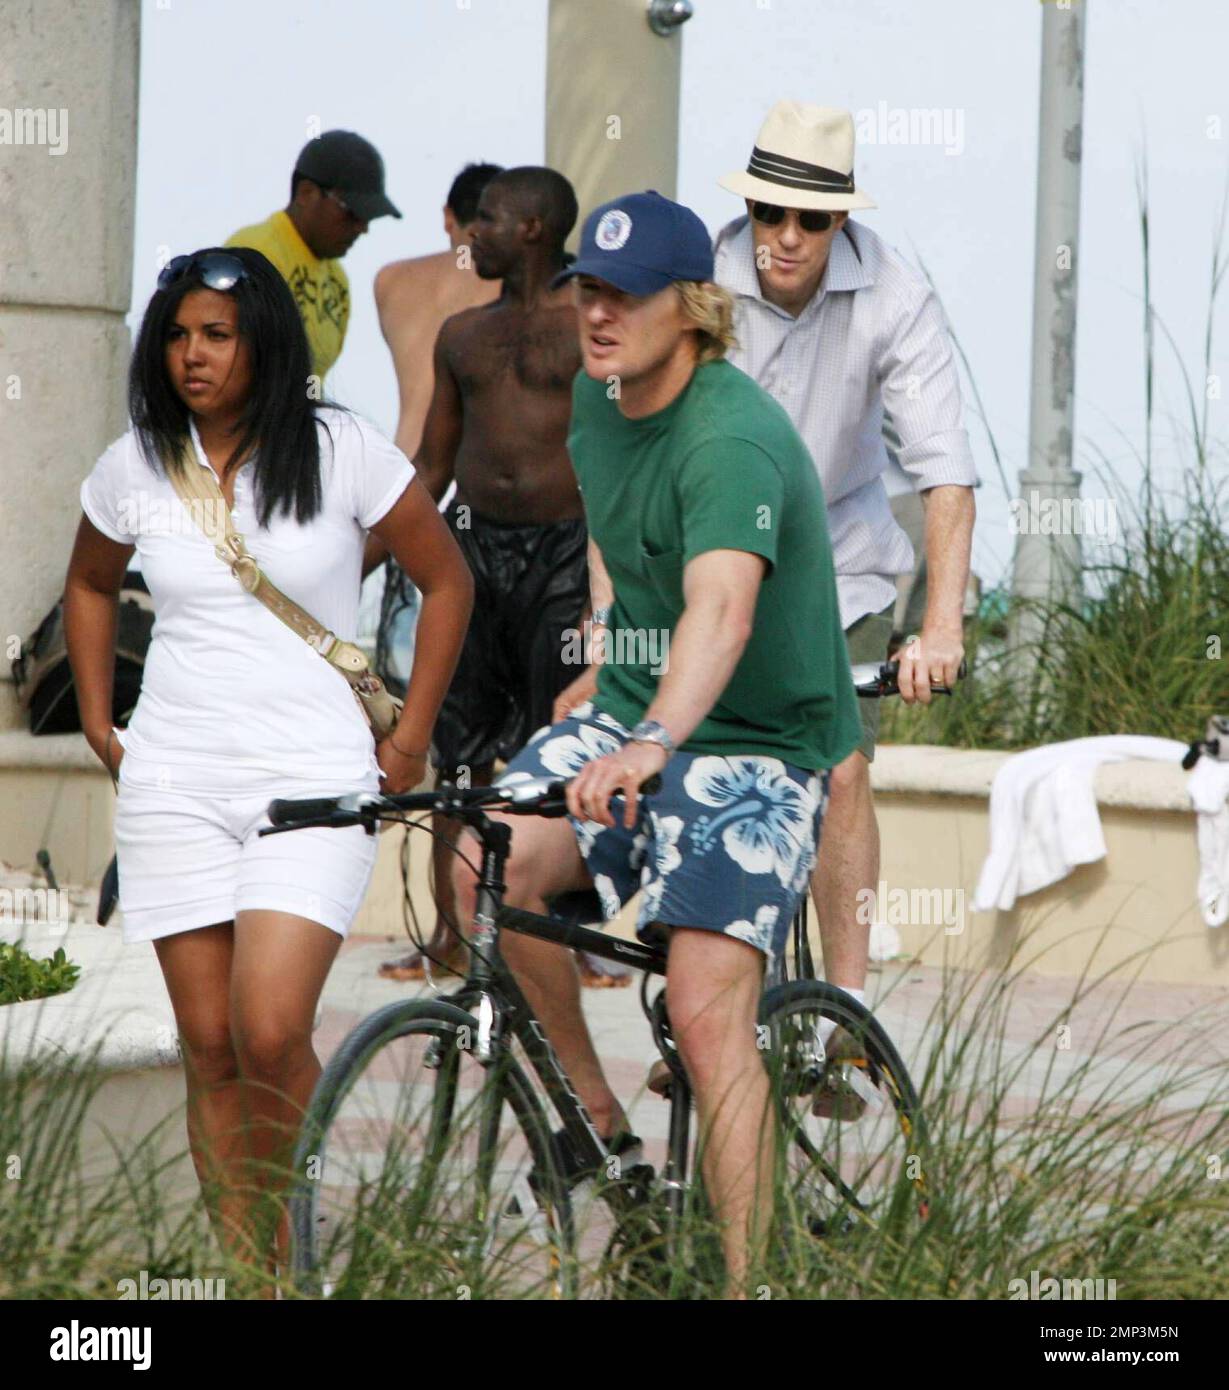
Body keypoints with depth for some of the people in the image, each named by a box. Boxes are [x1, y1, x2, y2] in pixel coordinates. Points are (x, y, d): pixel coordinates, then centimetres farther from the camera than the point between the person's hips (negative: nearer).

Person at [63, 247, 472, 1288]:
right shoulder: (136, 466, 5)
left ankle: (291, 1233, 6)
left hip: (312, 778, -3)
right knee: (209, 1045, 1)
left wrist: (410, 742, 3)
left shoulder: (340, 451, -4)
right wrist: (98, 721, 16)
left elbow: (447, 581, 5)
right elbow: (90, 584, 25)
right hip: (174, 783, 3)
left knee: (270, 1034, -17)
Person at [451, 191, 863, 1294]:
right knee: (488, 868, -19)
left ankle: (748, 1282, -18)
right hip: (632, 710, 7)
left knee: (708, 1012, -21)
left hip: (755, 740, -7)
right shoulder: (594, 403, 2)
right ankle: (600, 1122, -1)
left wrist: (652, 743, -57)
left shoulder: (733, 439, -25)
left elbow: (722, 611, -42)